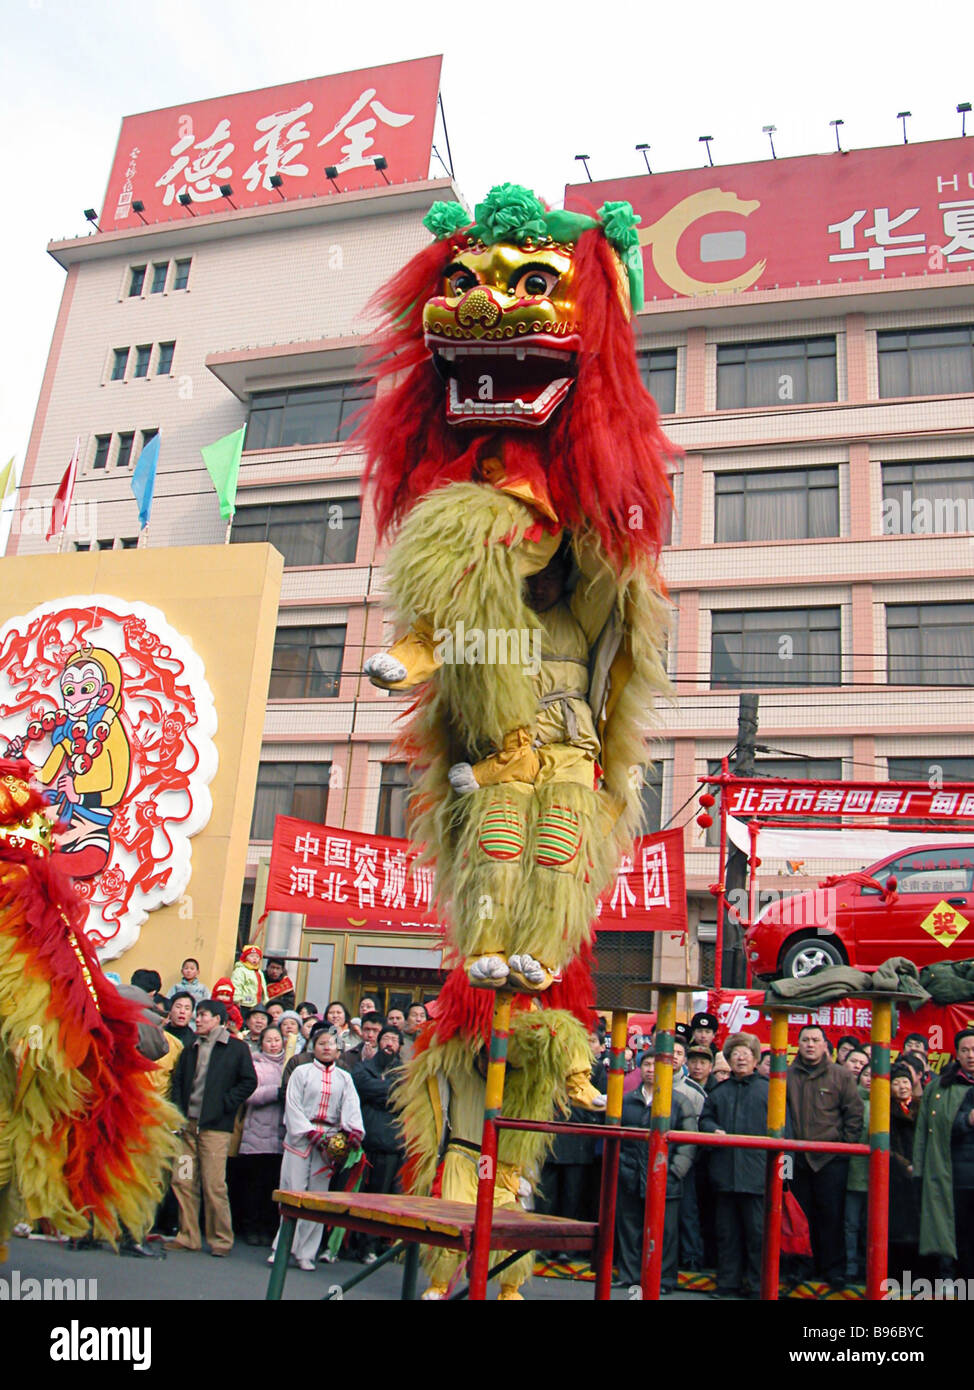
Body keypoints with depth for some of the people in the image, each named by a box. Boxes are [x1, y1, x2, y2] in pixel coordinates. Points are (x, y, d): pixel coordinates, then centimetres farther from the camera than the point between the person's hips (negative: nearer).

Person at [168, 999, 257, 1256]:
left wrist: (225, 1104, -9)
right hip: (187, 1124, 5)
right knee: (182, 1181, 4)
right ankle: (188, 1236, 16)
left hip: (215, 1127, -5)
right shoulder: (191, 1048, 17)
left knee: (214, 1185, -6)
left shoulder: (237, 1048, 1)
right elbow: (177, 1080, 17)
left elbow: (249, 1082, -1)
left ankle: (221, 1239, 6)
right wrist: (178, 1112, 3)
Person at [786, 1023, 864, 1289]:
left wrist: (846, 1144, -3)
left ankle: (833, 1268, 8)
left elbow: (855, 1113, 3)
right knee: (801, 1215, 8)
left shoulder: (841, 1076, 2)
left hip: (831, 1158, -2)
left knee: (831, 1215, -2)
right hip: (797, 1157, 2)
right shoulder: (787, 1076, 7)